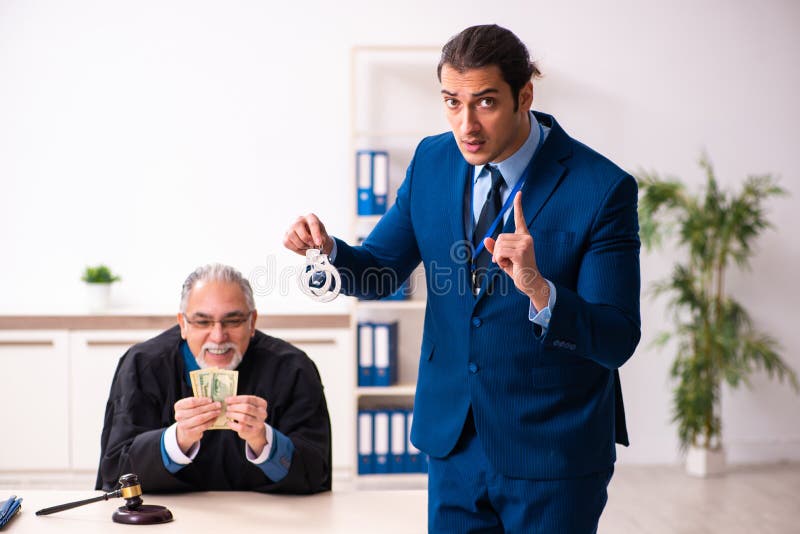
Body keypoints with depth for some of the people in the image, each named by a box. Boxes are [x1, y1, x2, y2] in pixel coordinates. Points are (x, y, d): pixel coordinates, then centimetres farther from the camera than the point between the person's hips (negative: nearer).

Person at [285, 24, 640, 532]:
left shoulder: (602, 188, -17)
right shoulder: (433, 160, -2)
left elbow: (617, 340, -18)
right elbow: (379, 272, 6)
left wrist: (538, 289, -37)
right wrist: (326, 248, -16)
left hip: (551, 453, -4)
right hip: (454, 440, 4)